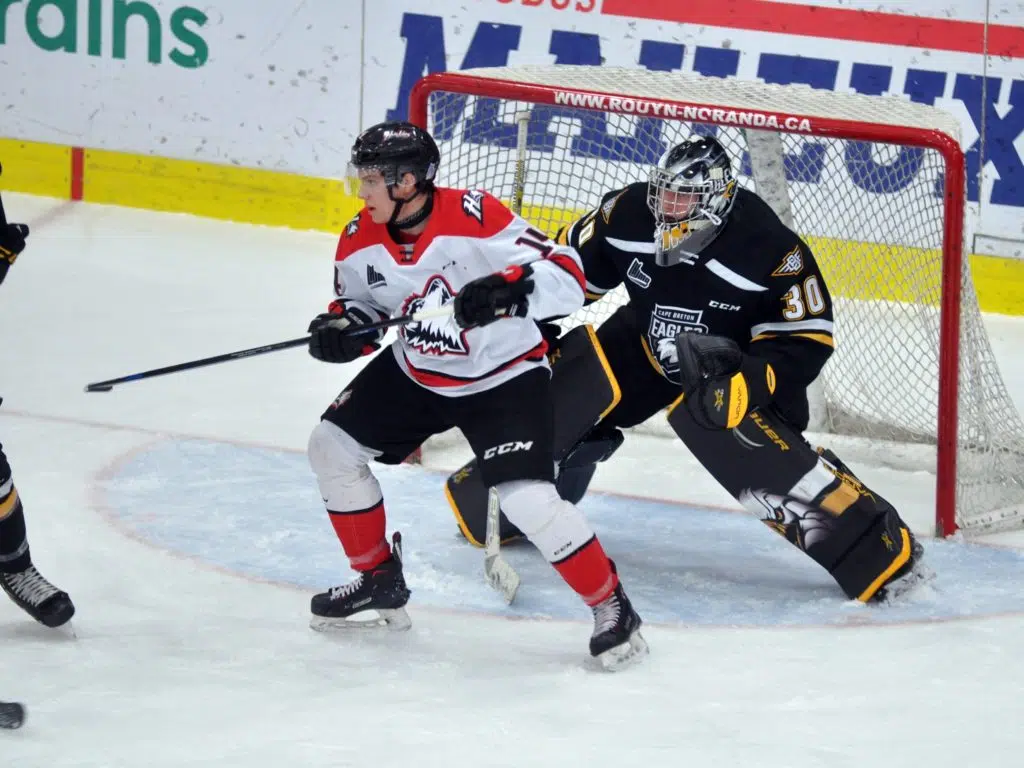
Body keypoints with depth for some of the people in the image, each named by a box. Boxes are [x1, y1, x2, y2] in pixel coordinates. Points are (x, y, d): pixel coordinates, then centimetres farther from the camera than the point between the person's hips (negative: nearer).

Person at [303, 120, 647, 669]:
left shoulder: (476, 219, -28)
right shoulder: (360, 241, -8)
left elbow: (566, 277, -29)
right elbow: (360, 306, 9)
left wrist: (508, 290, -47)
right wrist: (340, 329, -14)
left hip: (504, 377, -7)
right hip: (415, 372, 7)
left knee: (528, 499, -22)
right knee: (332, 445, 4)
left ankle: (611, 607, -4)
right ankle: (379, 579, 22)